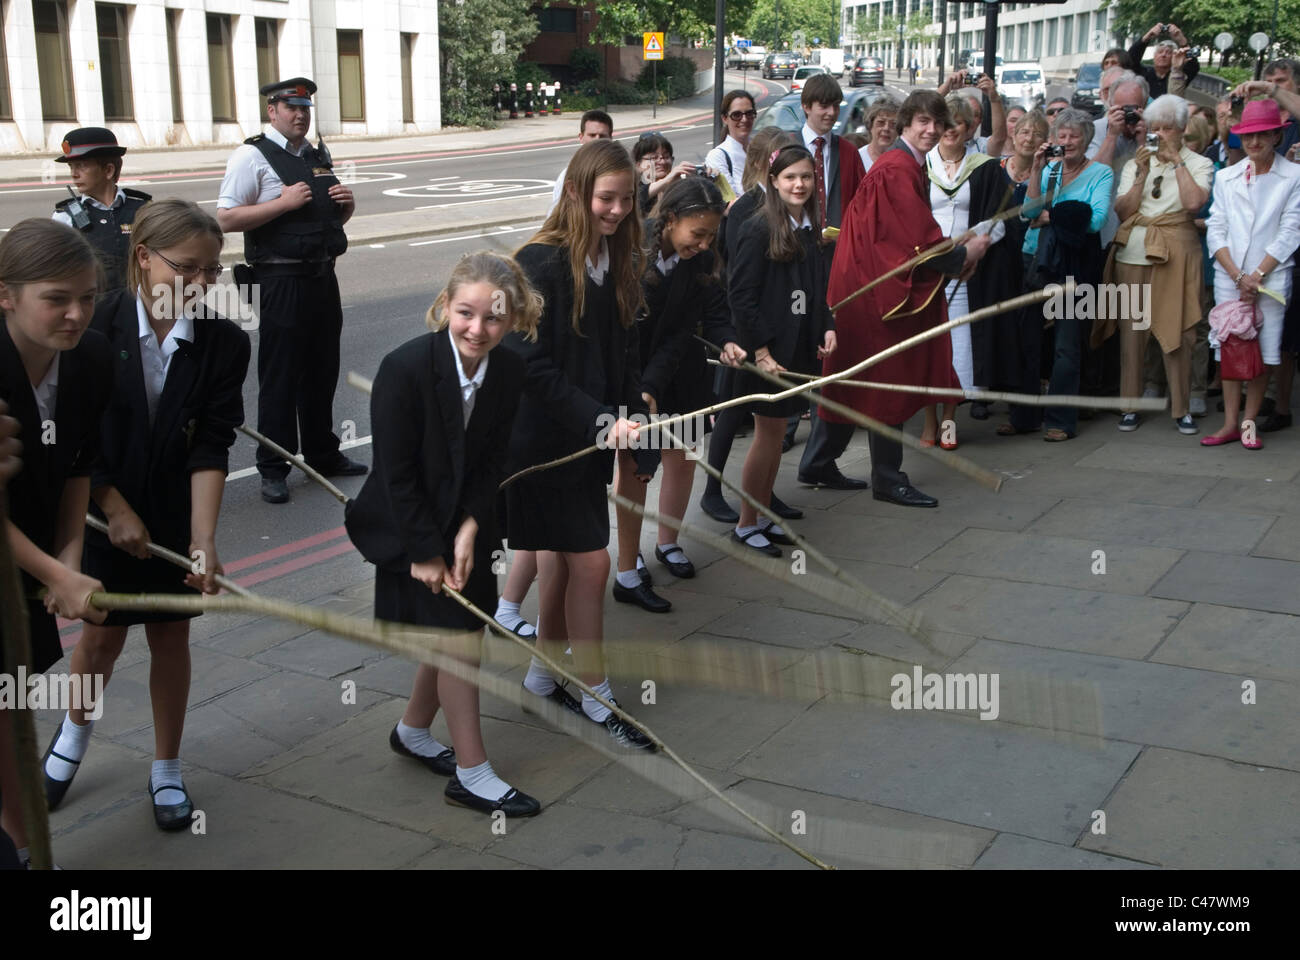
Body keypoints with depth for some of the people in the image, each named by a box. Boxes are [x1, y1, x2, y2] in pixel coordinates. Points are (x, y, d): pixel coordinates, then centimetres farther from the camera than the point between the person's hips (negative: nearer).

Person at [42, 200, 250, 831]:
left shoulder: (224, 344, -11)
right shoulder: (96, 328, -15)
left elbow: (210, 449, -14)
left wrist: (203, 540, -21)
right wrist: (115, 509, -11)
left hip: (177, 517, 1)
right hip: (100, 511, -1)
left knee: (171, 635, 11)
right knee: (103, 635, 10)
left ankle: (167, 769, 30)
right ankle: (74, 734, 43)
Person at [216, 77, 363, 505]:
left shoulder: (319, 156, 17)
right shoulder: (253, 156, -6)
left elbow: (337, 216, 28)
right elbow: (226, 218, -14)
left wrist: (347, 202, 5)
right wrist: (284, 202, -20)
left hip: (323, 276, 7)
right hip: (282, 281, -7)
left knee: (323, 369, 16)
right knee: (280, 375, -2)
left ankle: (323, 454, 30)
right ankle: (273, 469, 7)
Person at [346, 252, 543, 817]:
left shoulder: (508, 371, -10)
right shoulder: (405, 368, -26)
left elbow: (491, 462, -3)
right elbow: (396, 474, -21)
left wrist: (468, 530, -14)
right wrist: (426, 552, -17)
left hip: (466, 524, 6)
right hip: (409, 529, -6)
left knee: (450, 635, 16)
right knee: (462, 641, -6)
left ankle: (413, 733, 41)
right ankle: (471, 775, 8)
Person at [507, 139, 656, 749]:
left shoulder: (617, 262, 4)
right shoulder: (540, 264, -17)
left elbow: (627, 354, 9)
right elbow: (532, 365, -19)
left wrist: (632, 424, 1)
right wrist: (600, 422, -22)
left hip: (591, 437, 7)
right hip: (546, 439, -7)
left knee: (560, 554, 17)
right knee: (590, 561, -3)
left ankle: (543, 674, 32)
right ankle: (596, 697, 11)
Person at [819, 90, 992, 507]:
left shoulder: (907, 166, 15)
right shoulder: (897, 171, -18)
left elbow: (912, 238, 19)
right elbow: (918, 244, -20)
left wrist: (955, 256, 6)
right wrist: (964, 254, -5)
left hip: (881, 283, 10)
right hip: (878, 288, -10)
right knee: (888, 380, -2)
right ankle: (888, 479, 7)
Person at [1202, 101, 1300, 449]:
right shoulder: (1226, 177, 10)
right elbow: (1216, 231, 4)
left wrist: (1257, 276, -10)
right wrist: (1237, 276, -7)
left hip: (1271, 276, -2)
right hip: (1228, 275, 2)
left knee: (1264, 352, -1)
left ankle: (1249, 422, 9)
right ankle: (1230, 423, 9)